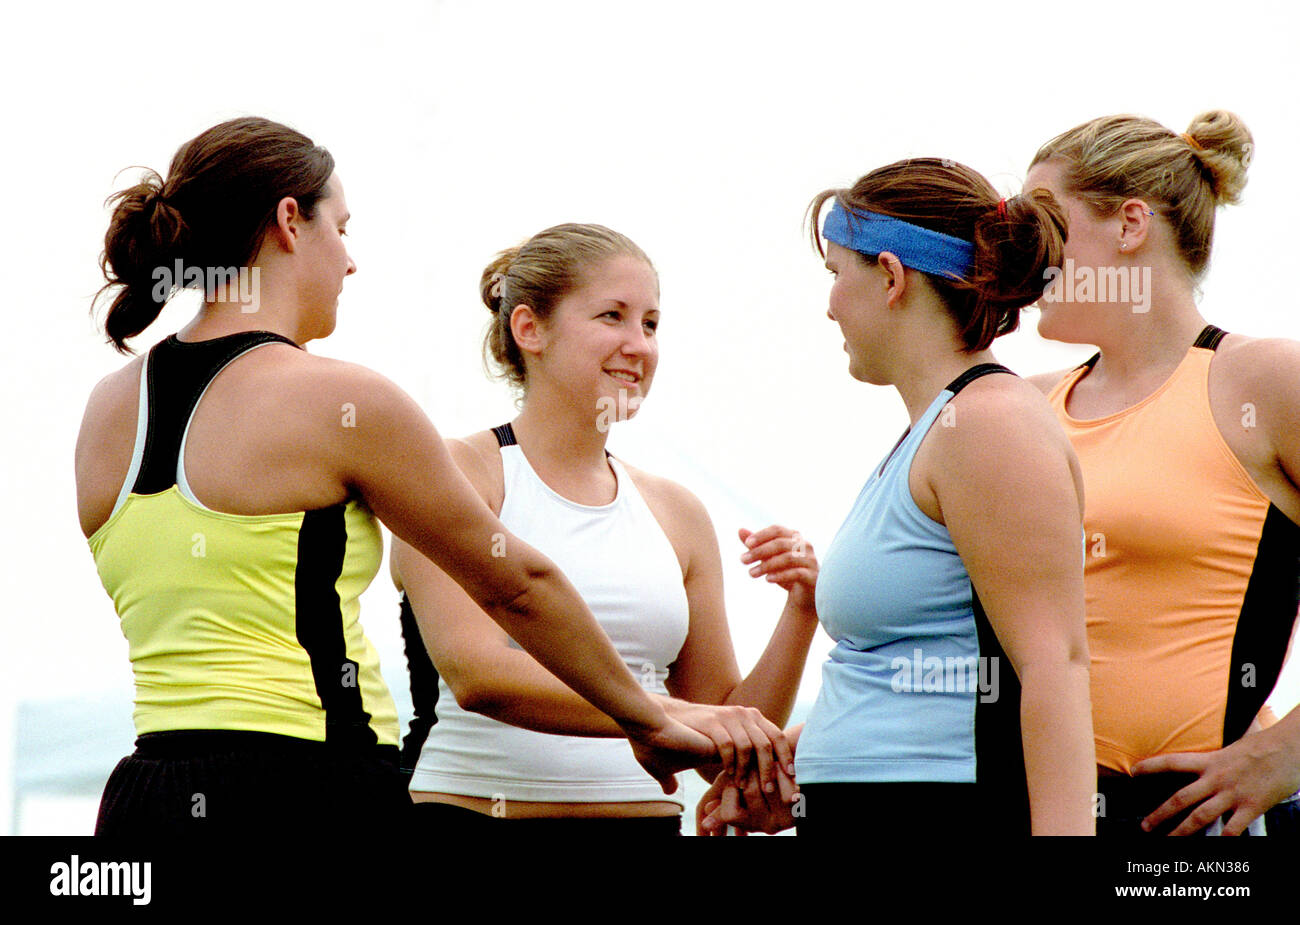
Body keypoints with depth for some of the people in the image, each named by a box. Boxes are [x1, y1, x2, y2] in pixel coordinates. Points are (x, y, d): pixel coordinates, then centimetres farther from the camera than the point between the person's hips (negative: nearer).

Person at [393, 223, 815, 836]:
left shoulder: (675, 513, 16)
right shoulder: (457, 473, 1)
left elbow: (729, 732, 18)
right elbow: (476, 673, -13)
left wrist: (799, 613, 3)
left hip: (642, 818, 4)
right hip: (475, 815, -4)